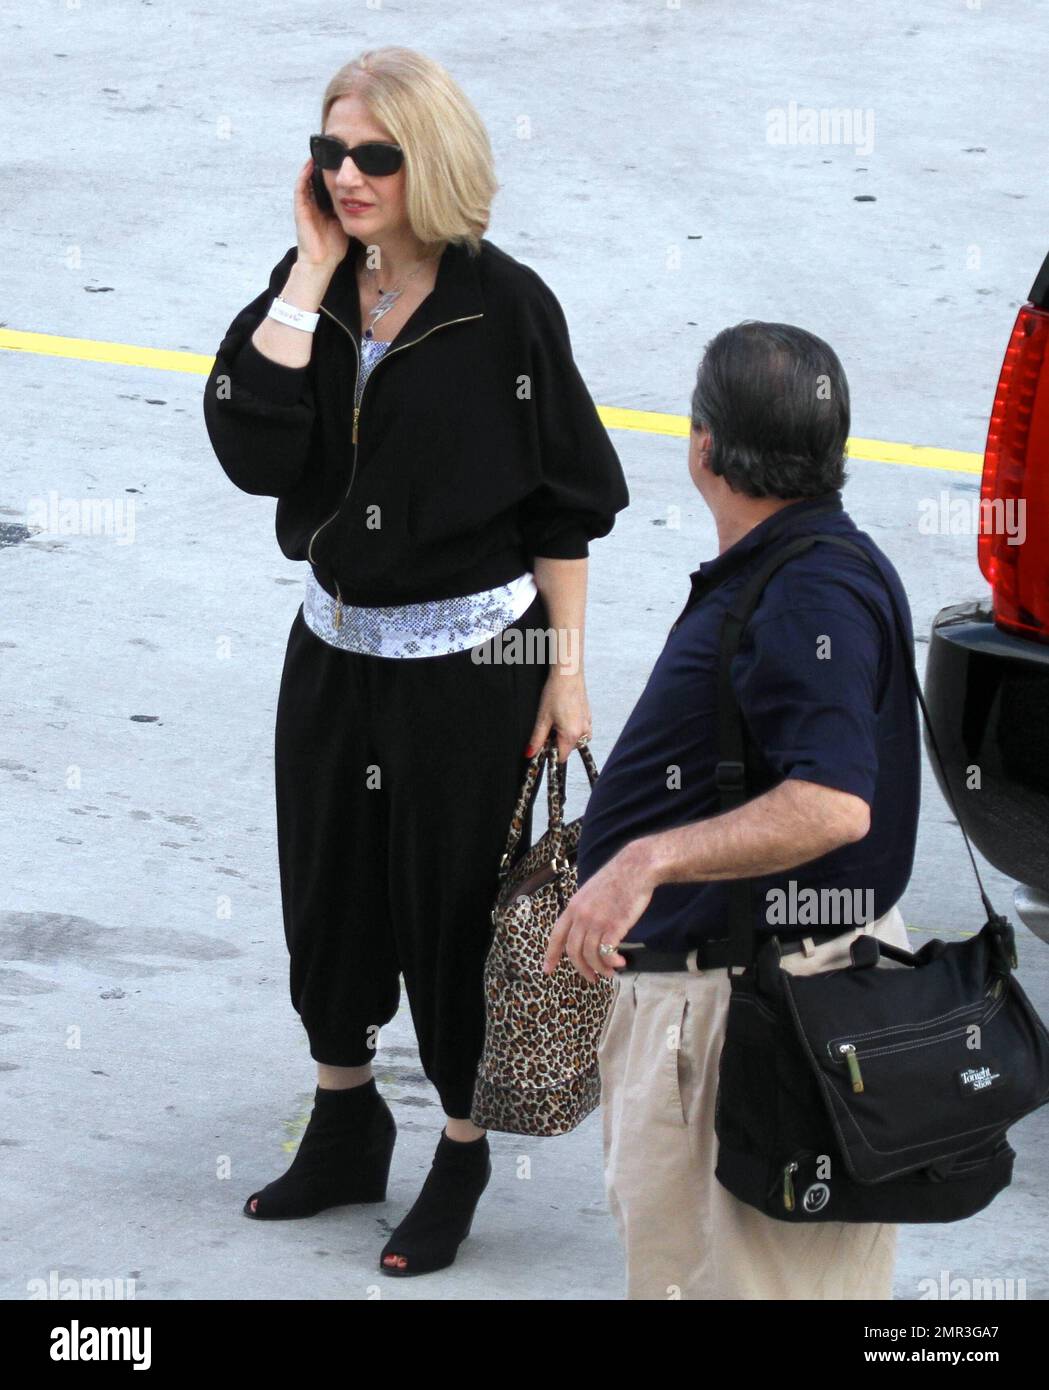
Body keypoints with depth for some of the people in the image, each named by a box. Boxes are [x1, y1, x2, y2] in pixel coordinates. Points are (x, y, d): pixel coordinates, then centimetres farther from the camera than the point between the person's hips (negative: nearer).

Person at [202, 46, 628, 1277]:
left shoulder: (504, 307, -14)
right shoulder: (309, 293, -1)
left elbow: (564, 507, -7)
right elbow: (251, 451, -17)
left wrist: (566, 668, -8)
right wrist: (313, 270, -17)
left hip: (472, 658, -5)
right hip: (336, 648, 5)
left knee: (453, 905, 5)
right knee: (327, 892, 16)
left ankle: (462, 1156, 23)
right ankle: (345, 1133, 36)